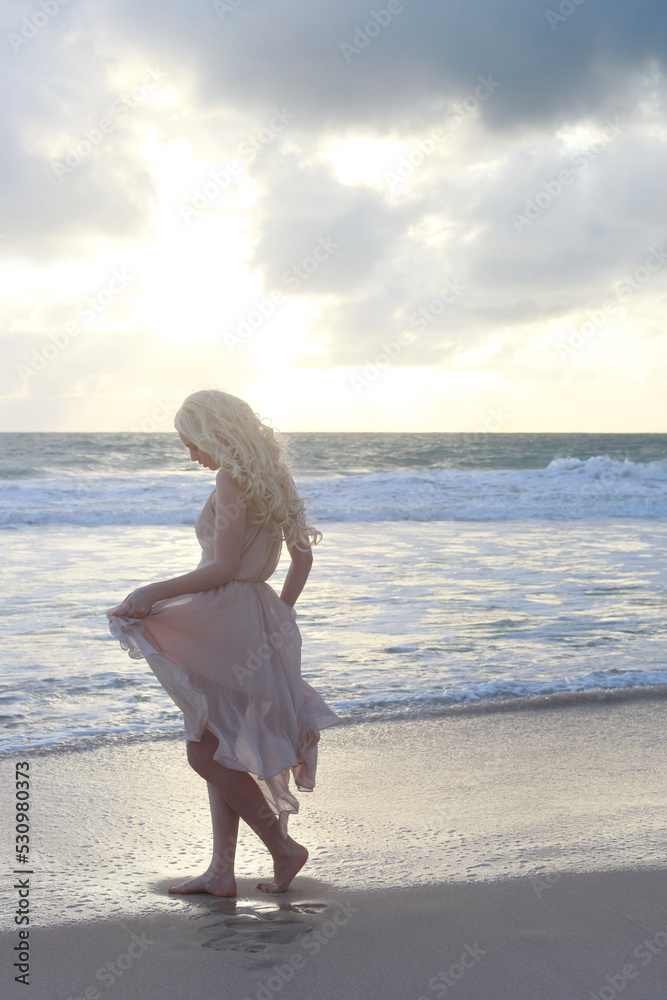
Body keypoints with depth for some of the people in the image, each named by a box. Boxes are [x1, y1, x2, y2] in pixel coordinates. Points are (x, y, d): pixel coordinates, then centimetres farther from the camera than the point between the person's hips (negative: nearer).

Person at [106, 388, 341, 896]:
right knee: (220, 751, 13)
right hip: (260, 619, 10)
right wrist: (279, 614, 25)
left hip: (229, 620, -10)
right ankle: (221, 870, 18)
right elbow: (303, 556, 19)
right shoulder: (270, 477, 13)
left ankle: (283, 847, 7)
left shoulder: (233, 478, -15)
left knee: (206, 752, 0)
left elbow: (222, 568, -20)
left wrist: (154, 592, -15)